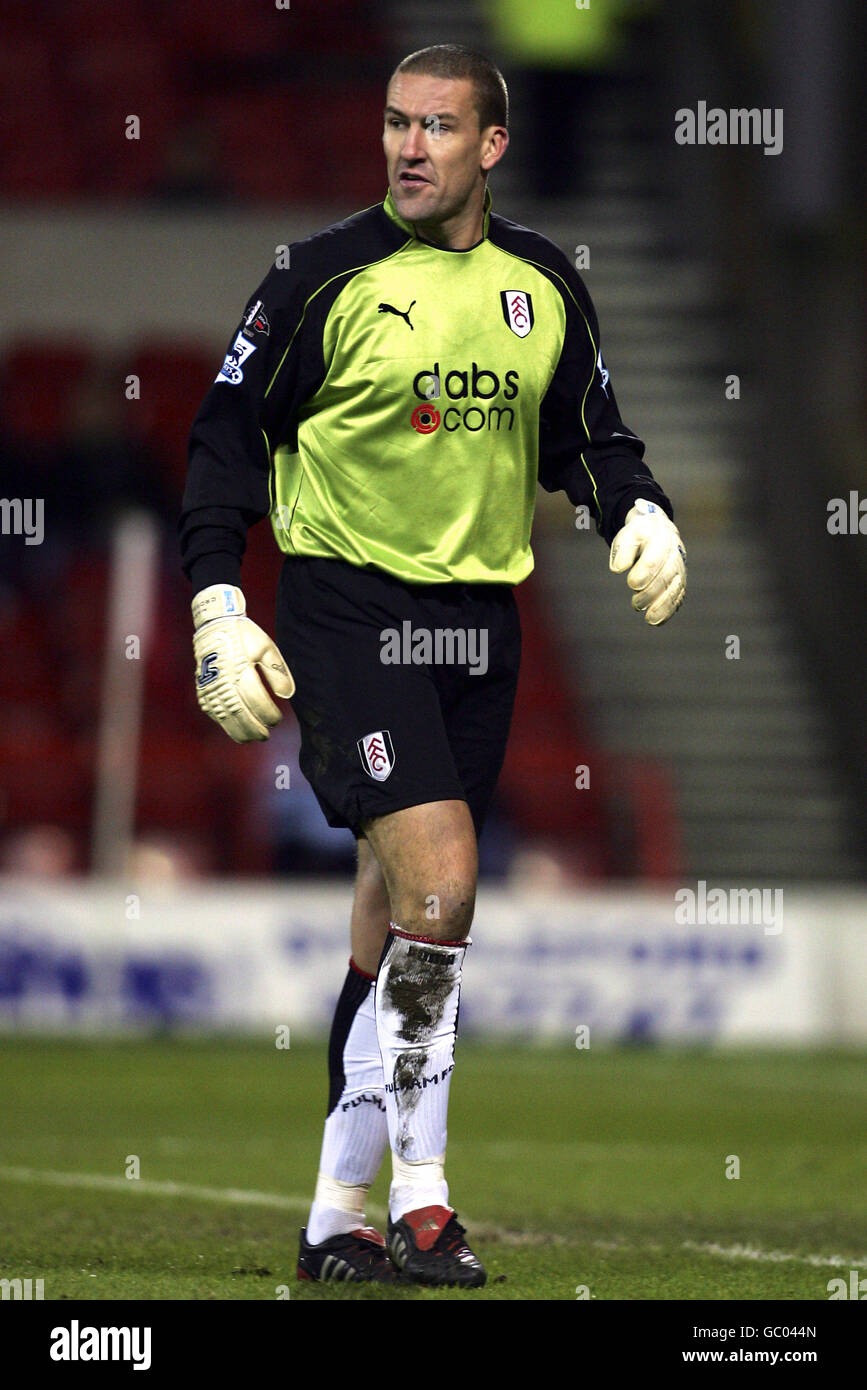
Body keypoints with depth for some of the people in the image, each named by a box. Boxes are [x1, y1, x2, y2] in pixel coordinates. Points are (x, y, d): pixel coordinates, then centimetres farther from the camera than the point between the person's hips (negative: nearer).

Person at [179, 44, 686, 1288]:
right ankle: (419, 1198, -11)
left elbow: (584, 433, 20)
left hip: (477, 614, 5)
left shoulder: (541, 285, 8)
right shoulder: (324, 280, -6)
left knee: (397, 926, 9)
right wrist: (219, 607, -8)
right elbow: (228, 437, -1)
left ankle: (338, 1219, 17)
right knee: (439, 883, -19)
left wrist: (640, 512, 0)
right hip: (347, 611, -5)